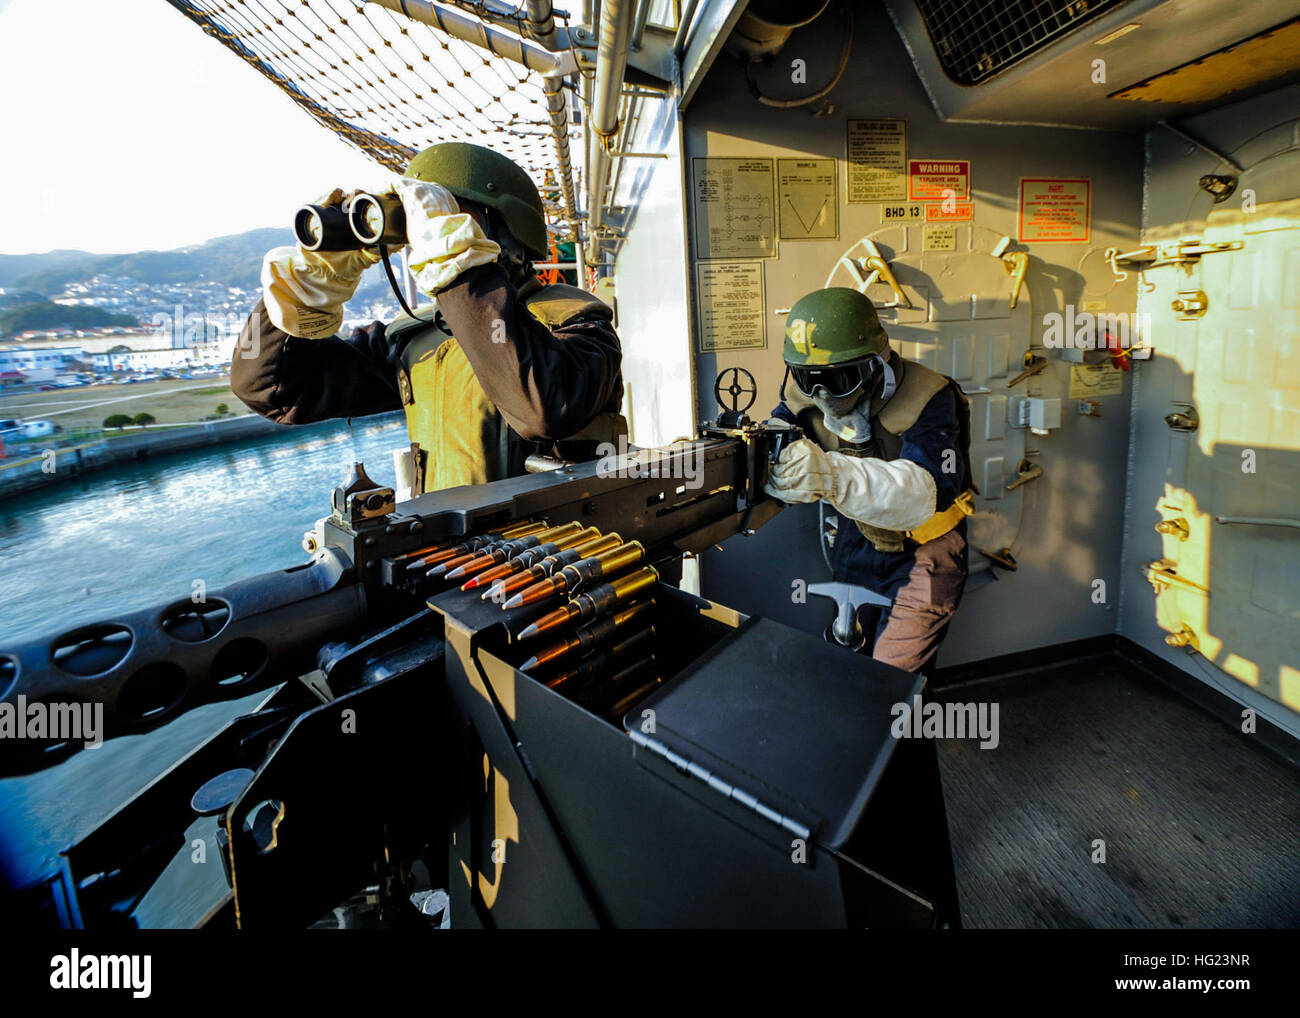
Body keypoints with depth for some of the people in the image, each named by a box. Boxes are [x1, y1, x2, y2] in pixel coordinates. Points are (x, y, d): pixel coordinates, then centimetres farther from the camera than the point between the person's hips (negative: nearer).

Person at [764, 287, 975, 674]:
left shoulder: (926, 397, -30)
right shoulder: (806, 393, -13)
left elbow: (929, 491, -44)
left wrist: (833, 475, -61)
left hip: (923, 545, -5)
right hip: (859, 538, 5)